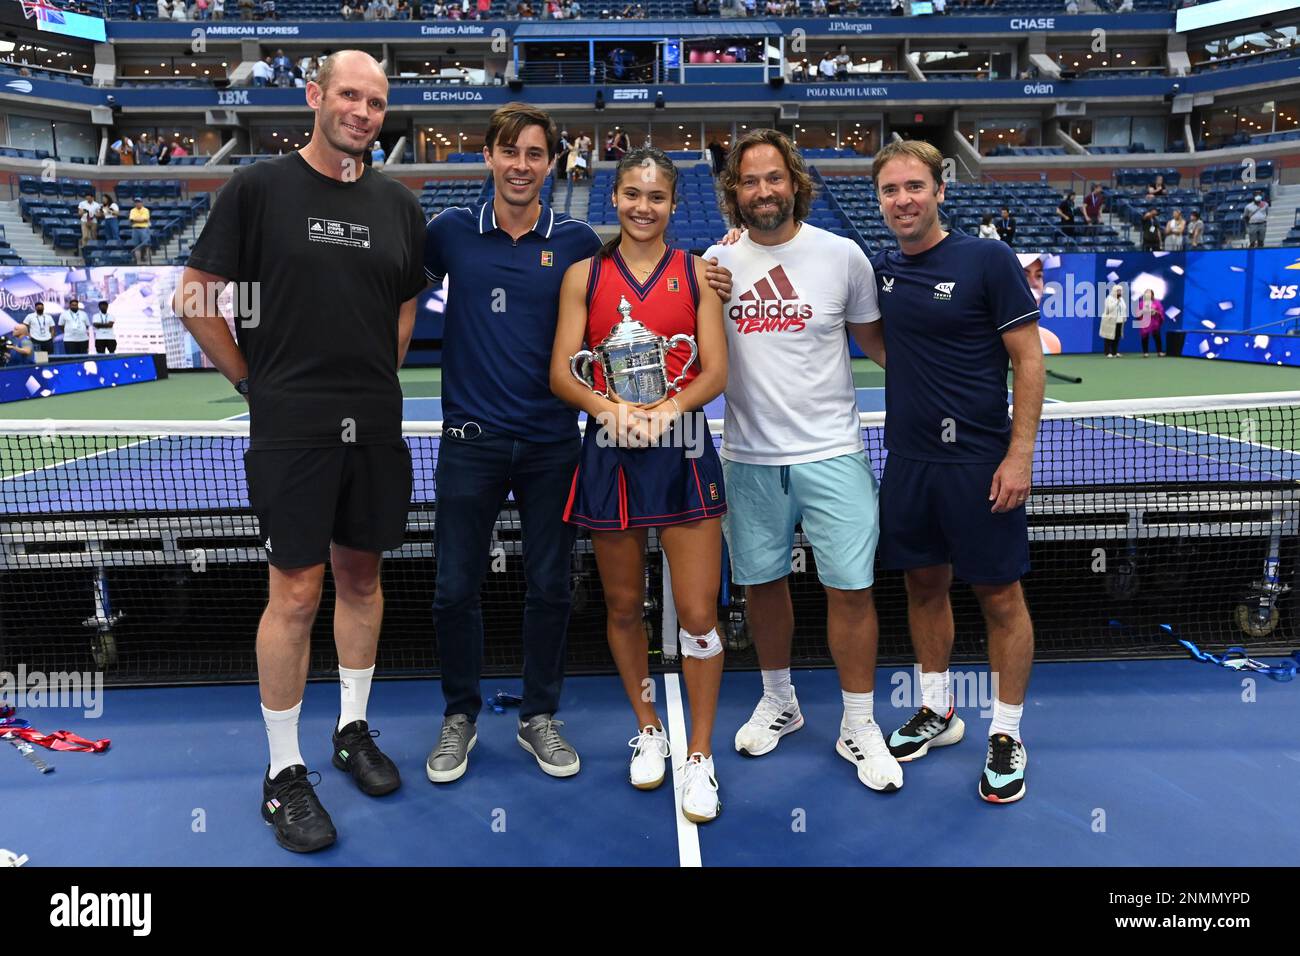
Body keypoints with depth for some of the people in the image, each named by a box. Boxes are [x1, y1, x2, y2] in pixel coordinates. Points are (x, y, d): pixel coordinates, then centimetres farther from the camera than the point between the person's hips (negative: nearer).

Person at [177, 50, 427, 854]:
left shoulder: (398, 204, 9)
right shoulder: (259, 189, -2)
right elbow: (196, 301, -1)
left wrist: (379, 376, 10)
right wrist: (254, 380, -2)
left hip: (375, 424, 4)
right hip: (292, 425, -4)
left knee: (361, 575, 13)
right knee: (297, 592, -1)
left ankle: (354, 728, 31)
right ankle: (284, 774, 13)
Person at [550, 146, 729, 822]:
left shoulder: (696, 273, 6)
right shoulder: (584, 276, 6)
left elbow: (715, 371, -1)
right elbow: (561, 373, 0)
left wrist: (665, 410, -19)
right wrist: (608, 406, -20)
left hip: (684, 450, -1)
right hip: (610, 453, 1)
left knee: (698, 614, -2)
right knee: (623, 606, 12)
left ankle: (700, 756, 16)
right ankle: (648, 729, 35)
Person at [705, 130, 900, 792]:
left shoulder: (842, 255, 0)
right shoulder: (716, 263, 3)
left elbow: (874, 339, 10)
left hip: (831, 451, -2)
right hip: (749, 456, 2)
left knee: (850, 588, -2)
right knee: (761, 582, 12)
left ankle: (859, 727, 17)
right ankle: (778, 703, 35)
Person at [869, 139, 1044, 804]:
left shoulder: (989, 261, -7)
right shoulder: (879, 270, 7)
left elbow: (1028, 360, -7)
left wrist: (1019, 455, -15)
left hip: (979, 462, -5)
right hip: (906, 459, 5)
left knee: (1000, 597, 4)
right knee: (924, 585, 14)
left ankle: (1006, 735, 19)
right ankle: (936, 711, 31)